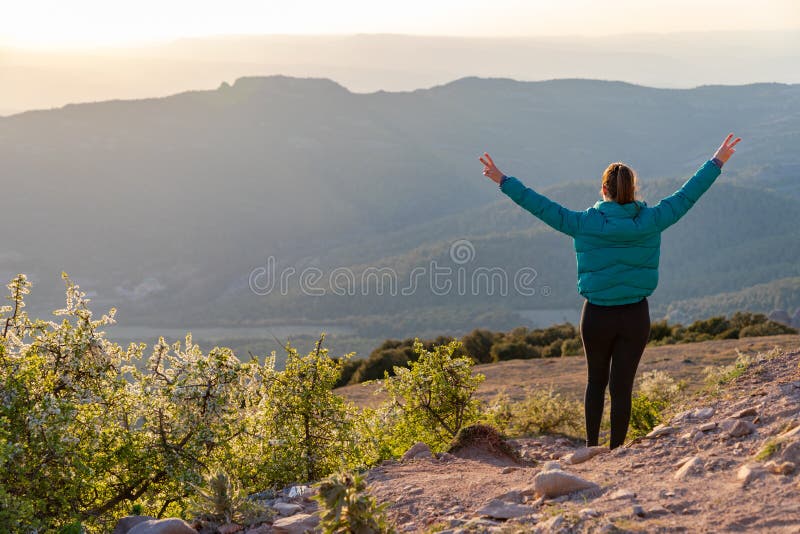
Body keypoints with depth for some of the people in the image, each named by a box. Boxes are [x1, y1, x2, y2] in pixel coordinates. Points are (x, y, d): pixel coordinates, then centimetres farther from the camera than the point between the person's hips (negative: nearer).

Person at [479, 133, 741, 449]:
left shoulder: (584, 224, -9)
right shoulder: (650, 222, -5)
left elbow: (541, 206, -5)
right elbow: (687, 196, 4)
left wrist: (503, 181, 3)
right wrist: (717, 163, 15)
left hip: (597, 315, 0)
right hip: (635, 316, 0)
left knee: (596, 381, 18)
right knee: (622, 385, 5)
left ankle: (591, 445, 25)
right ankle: (615, 451, 9)